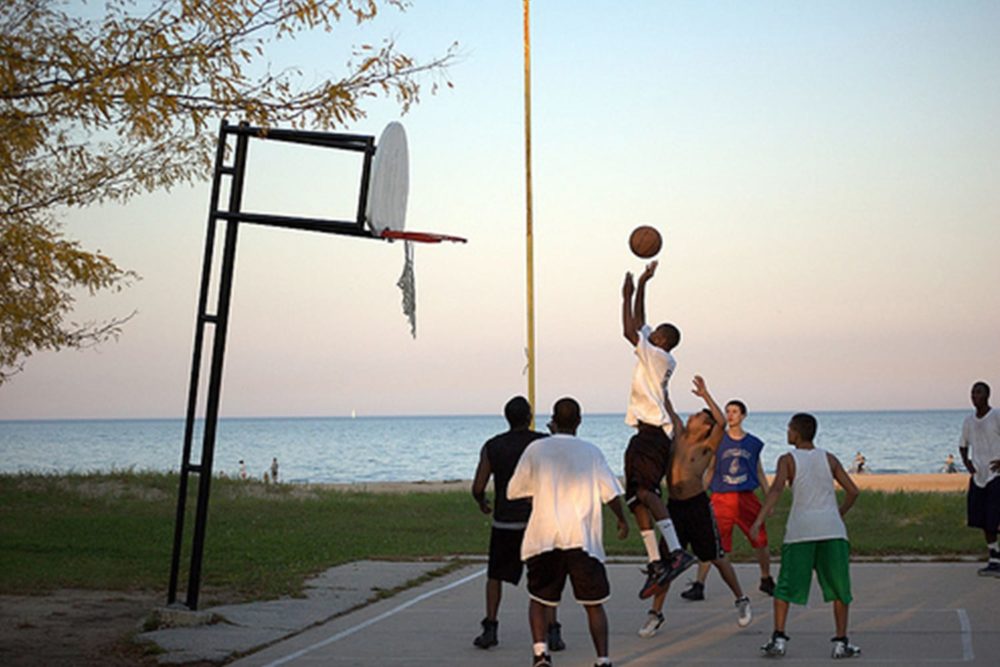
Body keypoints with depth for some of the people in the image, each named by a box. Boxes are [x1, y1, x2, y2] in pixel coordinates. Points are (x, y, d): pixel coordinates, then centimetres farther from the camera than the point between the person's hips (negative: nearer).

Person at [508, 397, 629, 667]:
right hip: (584, 539, 0)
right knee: (594, 603, 11)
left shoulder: (536, 449, 3)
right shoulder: (591, 451, 4)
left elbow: (513, 492, 8)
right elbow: (611, 493, 3)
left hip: (544, 538, 0)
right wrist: (622, 521, 20)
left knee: (538, 598, 14)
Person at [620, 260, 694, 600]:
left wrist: (627, 295, -3)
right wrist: (641, 285, 27)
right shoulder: (653, 355, 19)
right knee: (637, 498, 6)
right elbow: (638, 323, 28)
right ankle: (655, 564, 4)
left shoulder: (658, 356, -5)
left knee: (644, 490, -25)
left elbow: (629, 331, -14)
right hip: (646, 435, 10)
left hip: (653, 434, -10)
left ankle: (676, 552, -35)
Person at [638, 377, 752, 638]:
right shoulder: (679, 435, 9)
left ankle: (741, 601, 25)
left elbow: (721, 421, -23)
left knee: (716, 557, 5)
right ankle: (655, 613, 8)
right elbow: (668, 409, 13)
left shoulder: (707, 447, -7)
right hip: (674, 506, 5)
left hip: (698, 506, -5)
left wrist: (704, 394, -18)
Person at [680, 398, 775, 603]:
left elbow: (760, 473, 15)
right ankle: (698, 585, -2)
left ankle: (766, 580, 29)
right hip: (721, 497, -2)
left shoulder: (753, 443, 8)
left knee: (761, 542, 5)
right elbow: (711, 470, 7)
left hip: (747, 498, 2)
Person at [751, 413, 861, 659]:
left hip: (800, 529, -2)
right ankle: (841, 642, 10)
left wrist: (759, 520, -18)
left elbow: (776, 489, -12)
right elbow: (852, 491, 9)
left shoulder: (788, 460, 5)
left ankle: (778, 639, -3)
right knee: (839, 588, 11)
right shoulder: (829, 458, 13)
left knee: (785, 586, 5)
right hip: (832, 528, 2)